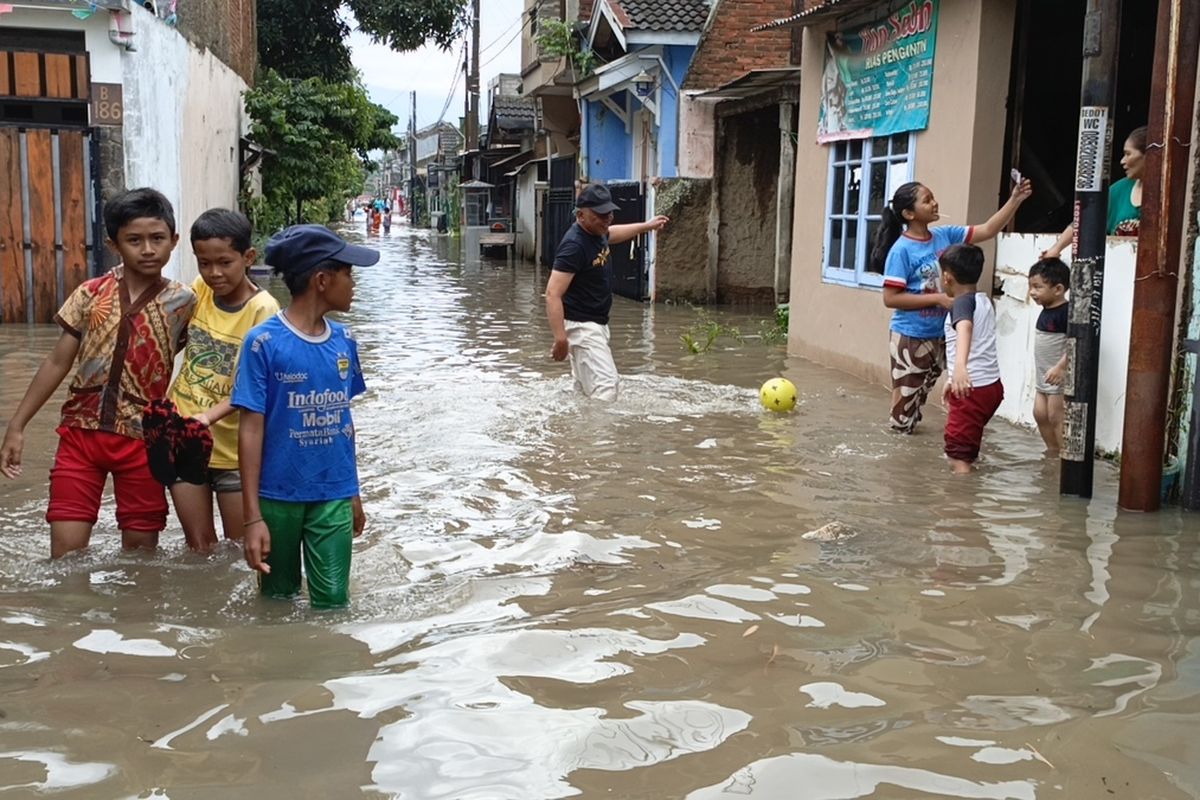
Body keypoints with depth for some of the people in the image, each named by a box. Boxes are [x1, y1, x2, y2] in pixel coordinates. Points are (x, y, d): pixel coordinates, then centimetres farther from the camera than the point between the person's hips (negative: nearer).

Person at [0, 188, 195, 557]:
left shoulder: (183, 303, -3)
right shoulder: (90, 295, 0)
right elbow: (57, 363, 5)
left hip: (143, 440, -1)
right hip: (81, 432, 1)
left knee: (141, 549, 9)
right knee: (65, 553, -1)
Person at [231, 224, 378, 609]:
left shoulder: (344, 342, 2)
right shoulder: (264, 342, -12)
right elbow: (251, 429, -12)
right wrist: (252, 516, -13)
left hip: (333, 497, 3)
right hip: (278, 496, -3)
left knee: (333, 602, 1)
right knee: (278, 599, 14)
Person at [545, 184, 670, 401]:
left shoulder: (596, 231, 4)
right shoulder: (574, 246, -24)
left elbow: (611, 233, 32)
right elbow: (553, 294, -29)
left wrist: (646, 226, 37)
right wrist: (560, 338, -35)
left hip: (596, 325, 10)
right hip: (581, 327, -10)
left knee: (585, 390, 18)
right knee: (606, 387, -19)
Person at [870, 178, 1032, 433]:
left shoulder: (945, 235, 0)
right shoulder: (901, 250, -18)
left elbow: (988, 230, 1)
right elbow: (891, 298, -19)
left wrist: (1016, 199, -10)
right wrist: (937, 298, -22)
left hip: (940, 334, 6)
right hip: (910, 337, -6)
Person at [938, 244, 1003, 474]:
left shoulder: (963, 302, -13)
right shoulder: (984, 301, 15)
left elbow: (965, 328, -36)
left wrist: (959, 365, -54)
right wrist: (953, 379, 37)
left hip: (972, 389, -9)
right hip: (990, 385, 9)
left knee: (959, 454, -8)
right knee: (966, 452, 23)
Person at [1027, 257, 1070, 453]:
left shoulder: (1065, 313, -19)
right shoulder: (1046, 311, 9)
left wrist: (1061, 367, -29)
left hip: (1058, 376, -9)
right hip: (1044, 376, 9)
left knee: (1056, 417, -5)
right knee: (1040, 414, 13)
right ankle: (1052, 451, 25)